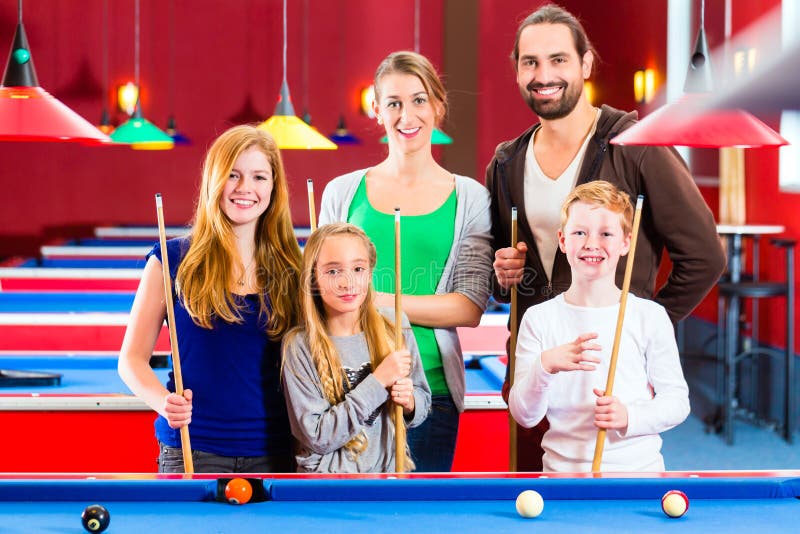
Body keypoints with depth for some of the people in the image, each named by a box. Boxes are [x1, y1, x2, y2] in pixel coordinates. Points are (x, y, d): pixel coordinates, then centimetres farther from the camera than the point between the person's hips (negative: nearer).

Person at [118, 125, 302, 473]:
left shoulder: (289, 268, 7)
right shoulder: (174, 260, 1)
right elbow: (132, 357, 2)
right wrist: (163, 401, -17)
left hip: (274, 453, 2)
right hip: (193, 449, -2)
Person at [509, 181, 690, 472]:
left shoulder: (650, 316, 3)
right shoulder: (539, 318, 4)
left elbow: (677, 401, 6)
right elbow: (524, 416, -1)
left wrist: (630, 416, -12)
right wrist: (546, 366, -18)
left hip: (639, 468, 0)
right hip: (563, 468, 0)